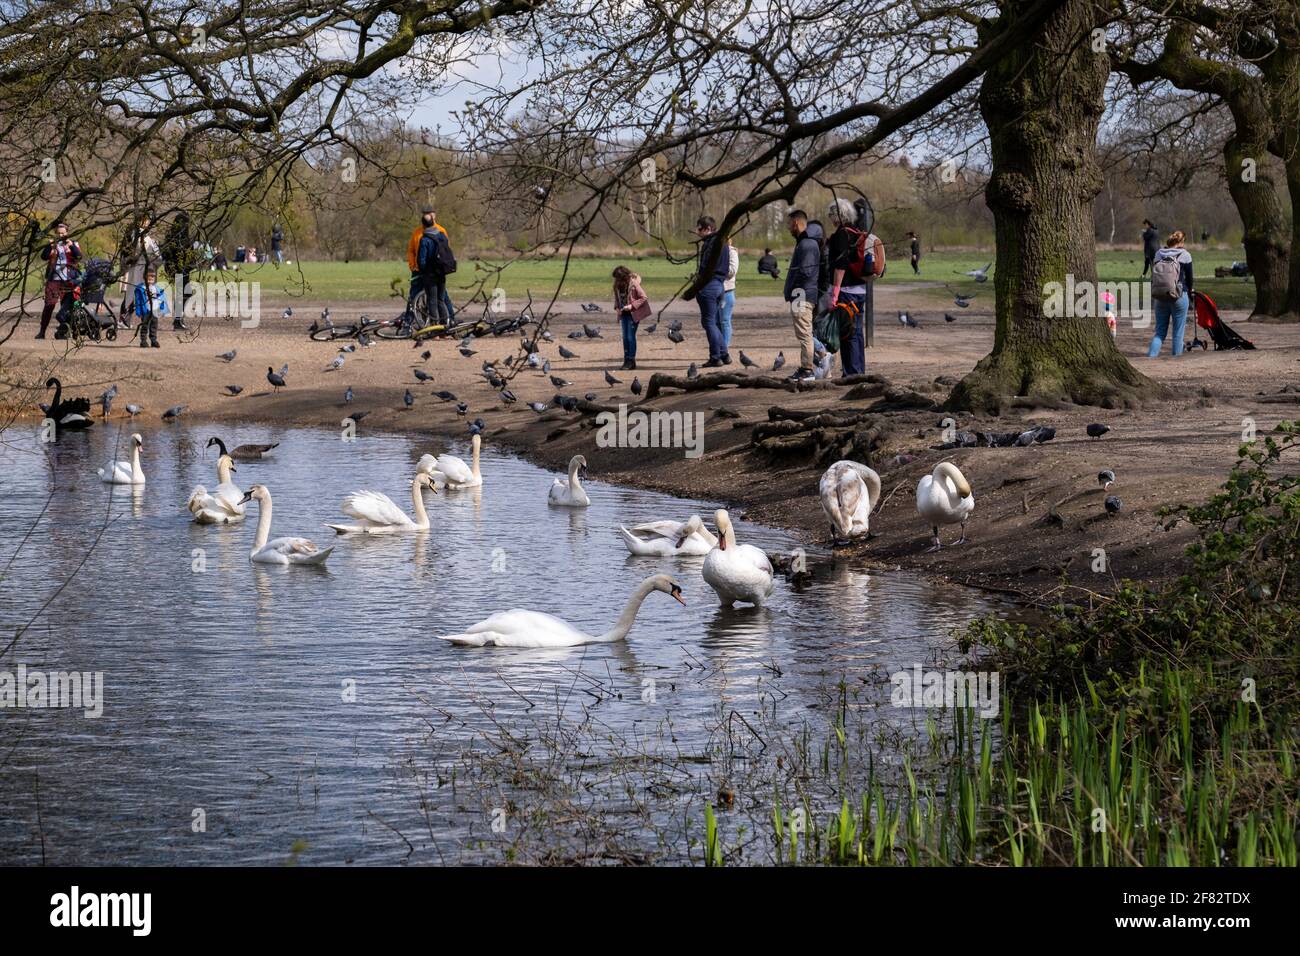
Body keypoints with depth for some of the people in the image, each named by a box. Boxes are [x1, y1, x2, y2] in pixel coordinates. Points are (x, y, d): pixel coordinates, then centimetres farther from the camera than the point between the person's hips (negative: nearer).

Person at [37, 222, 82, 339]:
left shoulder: (73, 243, 10)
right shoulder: (52, 244, 12)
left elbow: (79, 256, -6)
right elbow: (44, 256, -3)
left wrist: (72, 246, -20)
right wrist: (49, 246, -17)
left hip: (69, 280, 0)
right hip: (53, 279, 0)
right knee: (49, 305, -4)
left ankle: (62, 330, 6)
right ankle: (42, 331, 0)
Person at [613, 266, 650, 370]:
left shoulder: (634, 284, -18)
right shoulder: (618, 285, 0)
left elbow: (644, 298, -14)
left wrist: (632, 306, -21)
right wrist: (617, 308, -2)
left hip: (633, 314, -6)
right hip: (624, 314, 6)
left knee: (631, 337, -5)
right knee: (625, 337, 9)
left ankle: (631, 361, 2)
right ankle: (626, 360, 16)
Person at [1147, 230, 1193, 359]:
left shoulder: (1158, 254, 6)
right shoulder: (1184, 255, -4)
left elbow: (1153, 275, 10)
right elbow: (1189, 277, 1)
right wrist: (1190, 292, 18)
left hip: (1159, 297, 3)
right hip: (1179, 297, -3)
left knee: (1160, 330, 11)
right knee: (1178, 332, 6)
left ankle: (1151, 354, -3)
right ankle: (1176, 355, 8)